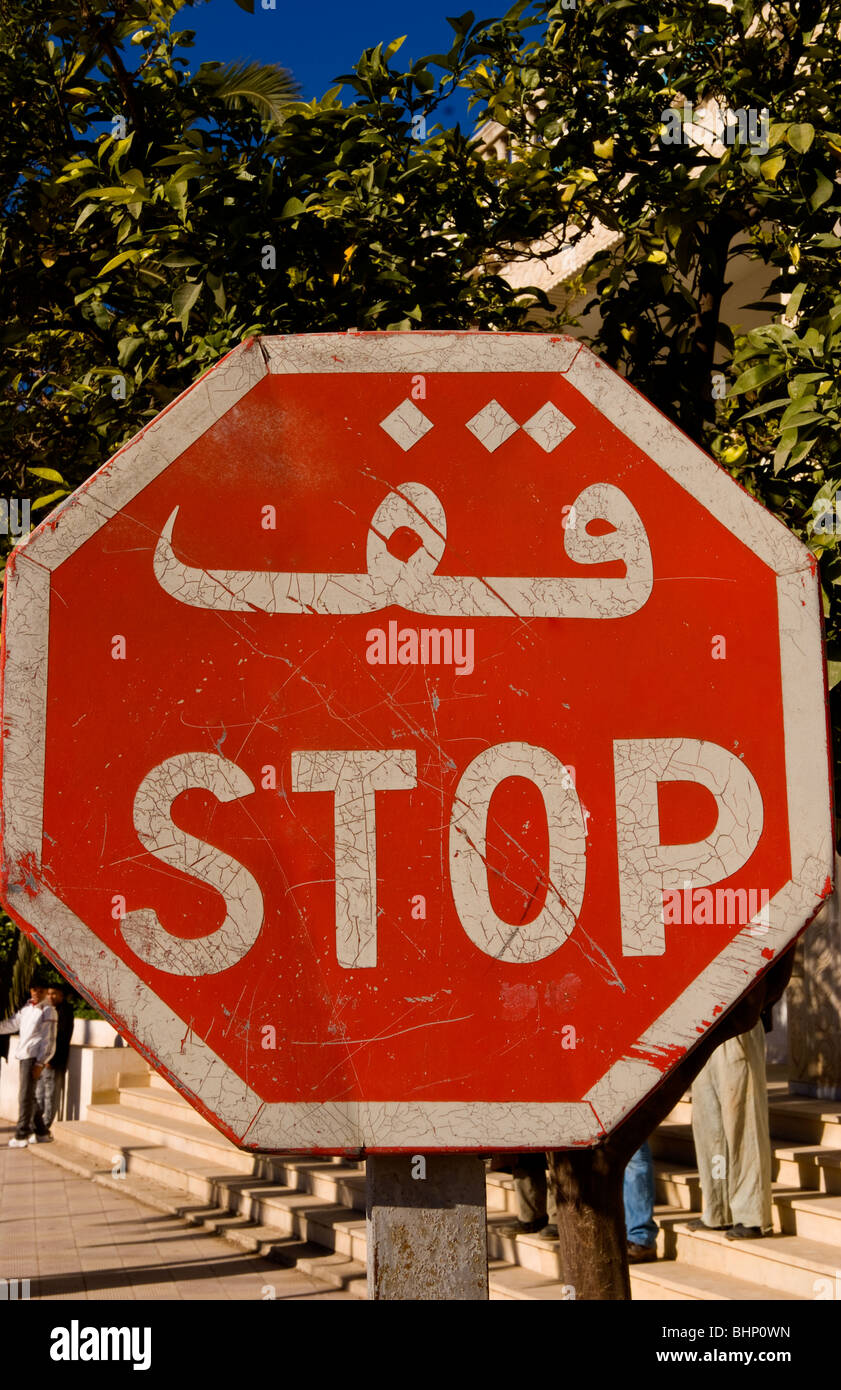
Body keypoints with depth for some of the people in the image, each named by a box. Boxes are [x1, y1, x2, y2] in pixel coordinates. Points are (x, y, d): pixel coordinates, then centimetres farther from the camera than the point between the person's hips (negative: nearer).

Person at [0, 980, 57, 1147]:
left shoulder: (48, 1011, -6)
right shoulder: (26, 1008, 16)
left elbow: (49, 1039, -10)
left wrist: (40, 1063, -15)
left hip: (34, 1056, -8)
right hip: (23, 1056, 8)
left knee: (25, 1096, -9)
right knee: (28, 1097, 12)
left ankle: (21, 1136, -7)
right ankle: (41, 1133, 21)